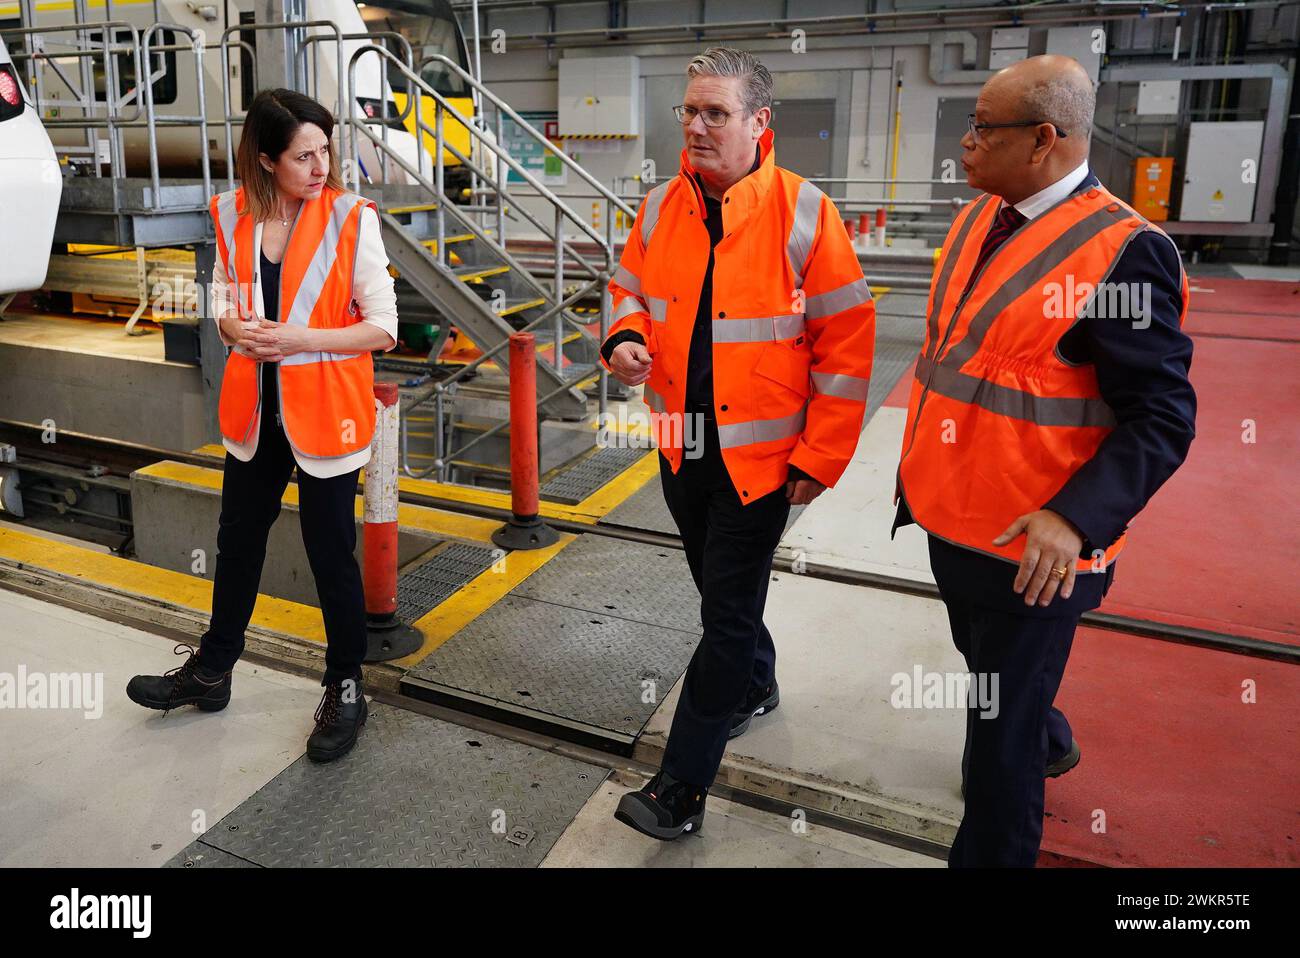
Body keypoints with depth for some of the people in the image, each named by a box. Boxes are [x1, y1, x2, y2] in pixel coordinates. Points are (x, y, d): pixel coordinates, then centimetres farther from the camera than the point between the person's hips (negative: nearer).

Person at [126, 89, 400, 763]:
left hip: (325, 412, -5)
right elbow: (223, 295, 15)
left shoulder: (350, 219, -12)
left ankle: (345, 691, 25)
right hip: (255, 408, 5)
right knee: (238, 540, 20)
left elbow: (382, 327, -13)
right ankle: (211, 672, 41)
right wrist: (233, 325, -8)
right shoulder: (233, 216, 1)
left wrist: (298, 339, -22)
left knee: (331, 554, 4)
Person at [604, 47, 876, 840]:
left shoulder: (803, 212, -12)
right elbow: (631, 289, 16)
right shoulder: (661, 208, 2)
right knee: (723, 593, 22)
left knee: (728, 615, 0)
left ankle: (683, 786, 12)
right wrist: (625, 339, -9)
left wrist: (822, 456, -11)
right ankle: (757, 686, 50)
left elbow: (846, 341, -11)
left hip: (759, 457, -5)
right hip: (682, 444, 6)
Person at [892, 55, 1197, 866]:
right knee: (991, 672, 30)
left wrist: (1074, 519, -30)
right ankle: (1048, 741, 60)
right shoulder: (979, 219, 6)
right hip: (952, 518, 8)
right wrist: (921, 469, 17)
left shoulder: (1122, 250, -18)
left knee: (1001, 728, 5)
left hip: (1028, 549, -8)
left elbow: (1163, 418, -18)